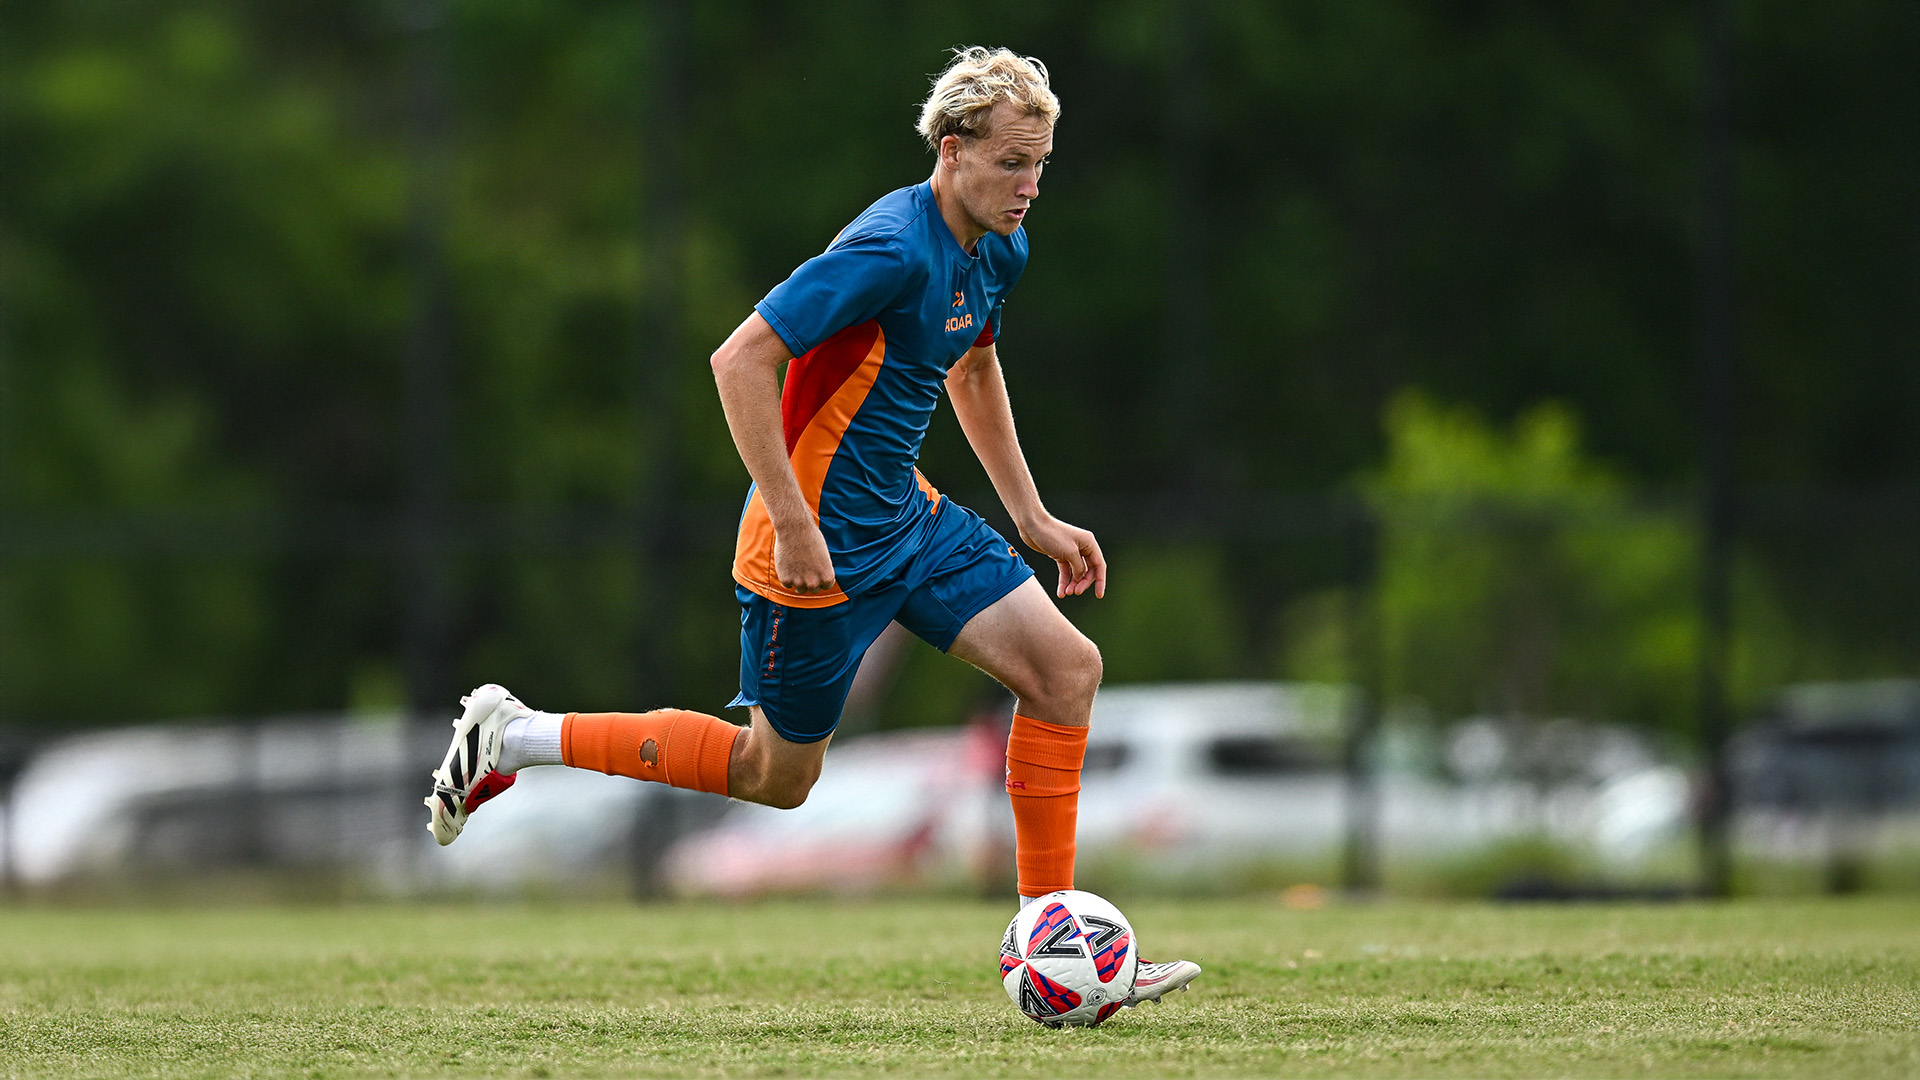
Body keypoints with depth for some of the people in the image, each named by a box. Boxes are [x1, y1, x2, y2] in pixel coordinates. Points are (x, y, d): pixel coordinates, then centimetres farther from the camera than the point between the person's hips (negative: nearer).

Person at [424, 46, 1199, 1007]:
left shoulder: (996, 251, 4)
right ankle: (514, 738, 18)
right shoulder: (893, 249, -26)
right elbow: (741, 359, -29)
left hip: (907, 519, 9)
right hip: (822, 545, -9)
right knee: (778, 776, 5)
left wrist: (1032, 518, 22)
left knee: (1066, 669, -3)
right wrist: (794, 524, -29)